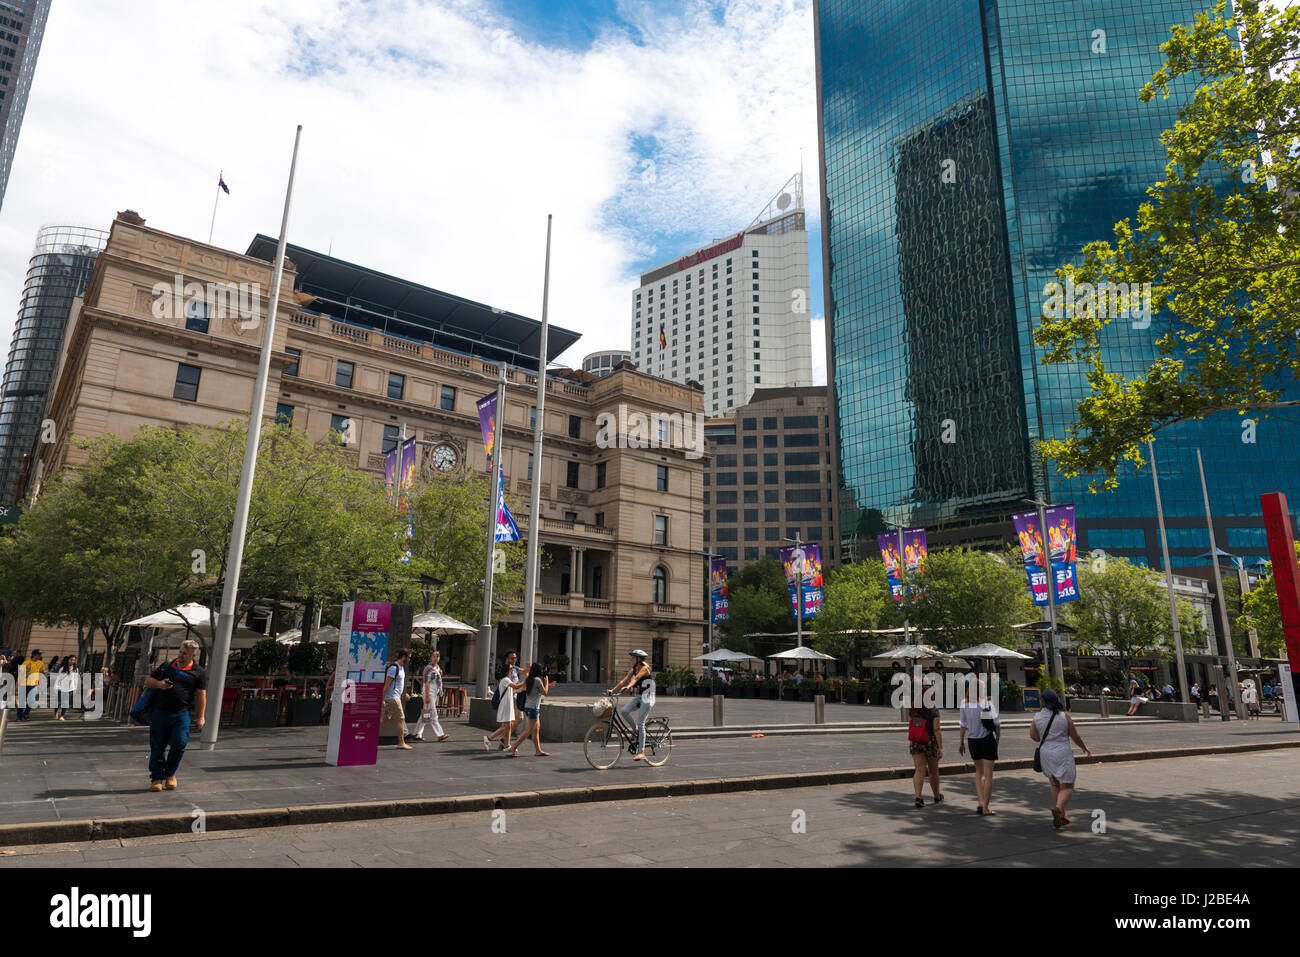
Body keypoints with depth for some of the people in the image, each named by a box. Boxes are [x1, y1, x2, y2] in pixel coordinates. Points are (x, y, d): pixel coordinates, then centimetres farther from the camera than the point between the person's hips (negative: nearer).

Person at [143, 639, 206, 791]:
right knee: (157, 746, 3)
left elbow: (201, 696, 3)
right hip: (159, 712, 3)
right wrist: (158, 684, -5)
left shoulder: (198, 673, 5)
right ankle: (156, 778, 18)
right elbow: (147, 681, 18)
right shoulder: (167, 666, 14)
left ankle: (170, 774, 10)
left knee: (180, 743, -13)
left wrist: (201, 717, -2)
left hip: (181, 714, -2)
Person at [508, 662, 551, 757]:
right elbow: (544, 692, -8)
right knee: (529, 731, -5)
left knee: (536, 730, 12)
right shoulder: (537, 680, -13)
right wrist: (546, 682, 8)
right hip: (533, 707, -9)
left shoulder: (529, 679, 9)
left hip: (528, 707, 9)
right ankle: (513, 748, -6)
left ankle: (539, 751, 16)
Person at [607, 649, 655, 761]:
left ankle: (641, 752, -10)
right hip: (638, 697, 7)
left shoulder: (645, 668, -12)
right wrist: (613, 690, -8)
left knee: (640, 723, -13)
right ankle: (636, 730, 6)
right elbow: (624, 681, 3)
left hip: (647, 698, -7)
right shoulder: (634, 669, 10)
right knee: (623, 711, -16)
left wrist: (628, 687, -45)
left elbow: (636, 678, -29)